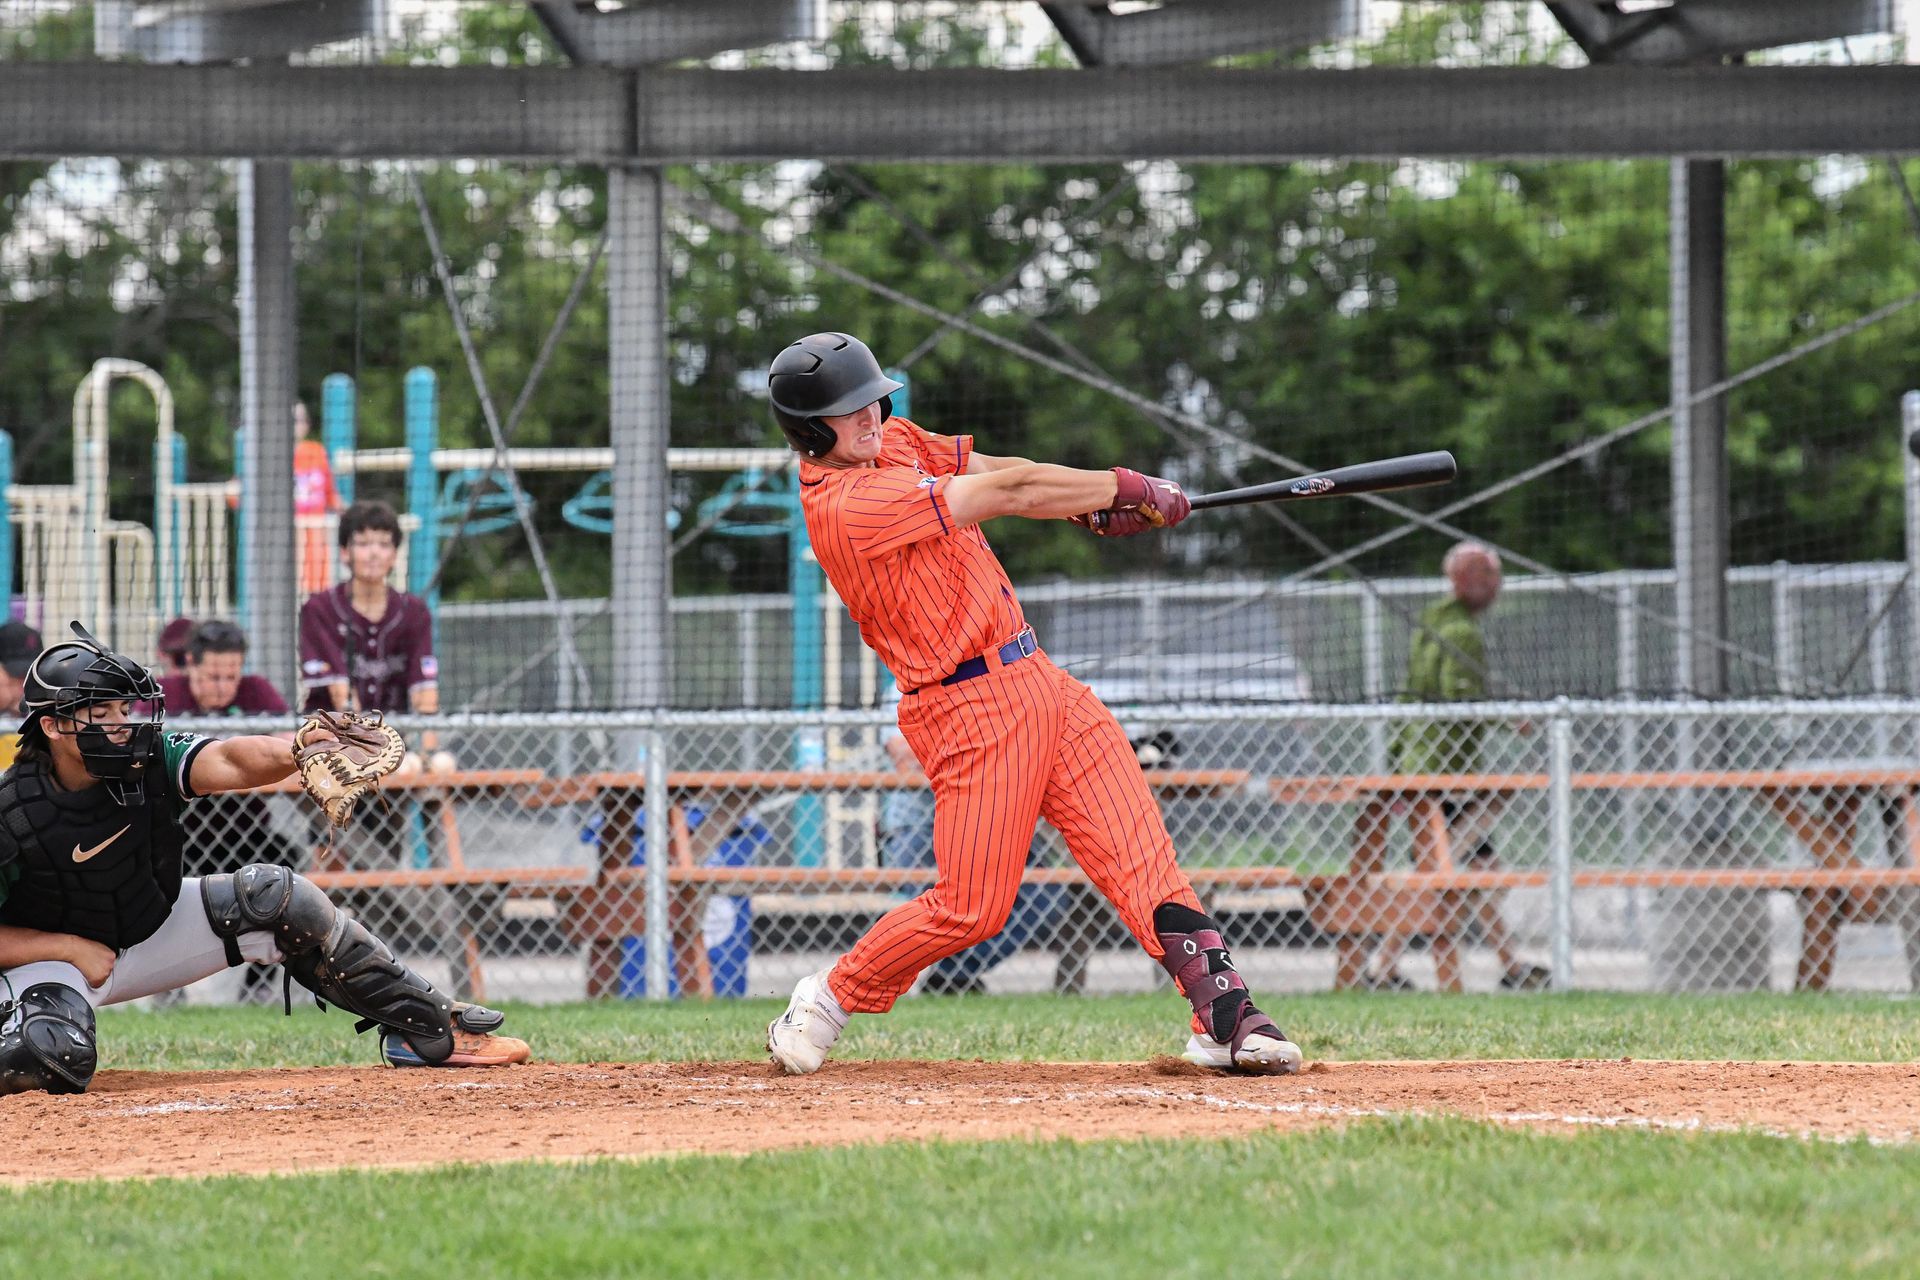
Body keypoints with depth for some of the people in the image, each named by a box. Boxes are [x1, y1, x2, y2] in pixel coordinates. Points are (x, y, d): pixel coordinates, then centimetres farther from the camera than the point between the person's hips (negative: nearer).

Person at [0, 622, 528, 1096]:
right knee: (53, 1053, -39)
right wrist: (69, 948, -27)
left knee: (277, 897, -10)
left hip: (152, 928, 6)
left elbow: (228, 761, -36)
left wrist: (297, 751, -54)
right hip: (46, 954, -6)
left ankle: (430, 1028, 2)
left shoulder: (151, 761, -17)